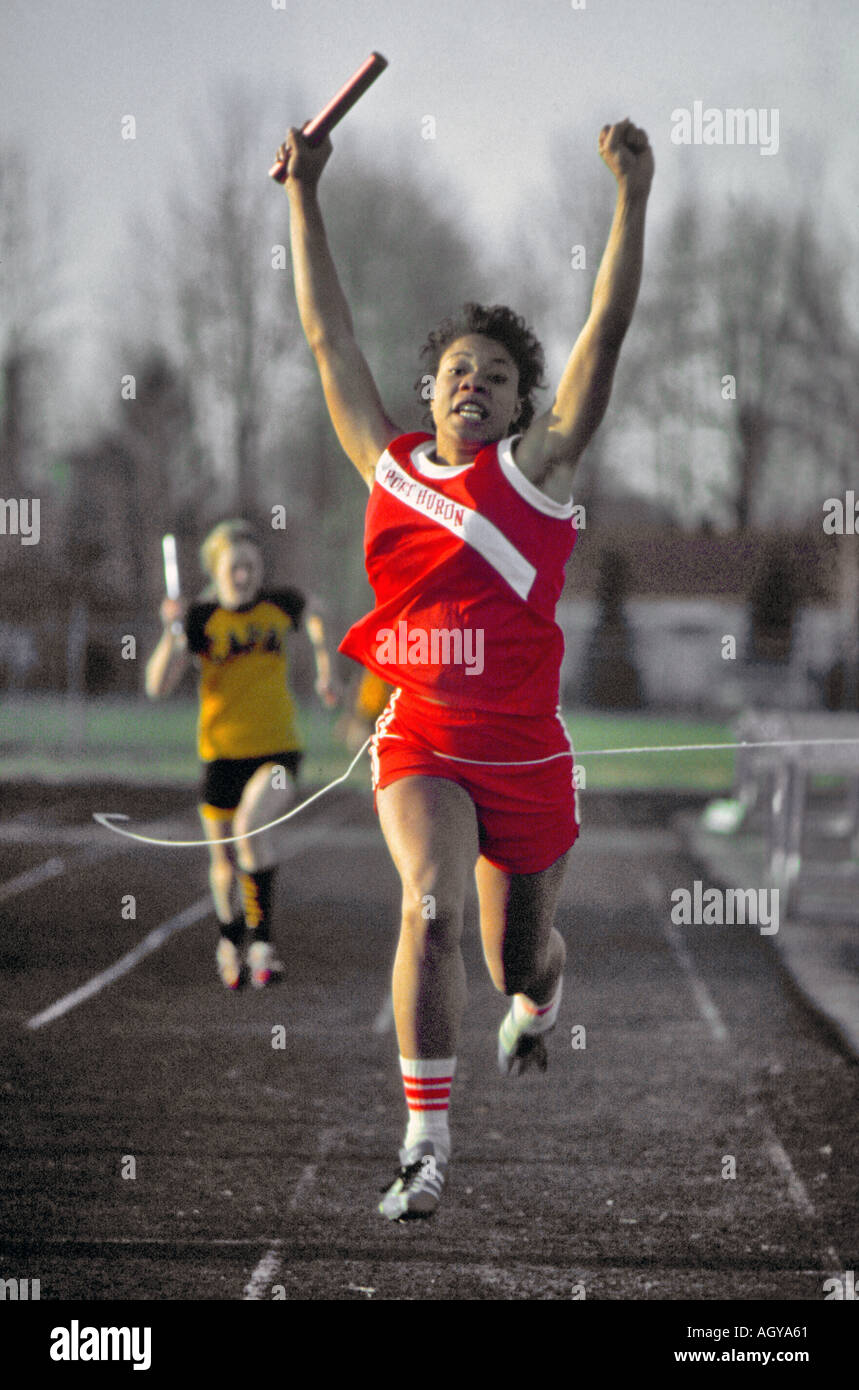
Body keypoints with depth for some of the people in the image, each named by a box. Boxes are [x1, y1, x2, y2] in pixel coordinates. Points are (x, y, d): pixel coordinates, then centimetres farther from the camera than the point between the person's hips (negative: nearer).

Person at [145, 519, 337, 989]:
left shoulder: (280, 605, 1)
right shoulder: (200, 618, -5)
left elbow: (313, 618, 27)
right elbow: (158, 686, -13)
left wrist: (325, 672, 22)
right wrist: (172, 633, -26)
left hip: (278, 747, -1)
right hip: (222, 751, 1)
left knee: (252, 826, -27)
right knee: (225, 857, 10)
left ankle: (261, 938, -20)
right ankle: (230, 943, 36)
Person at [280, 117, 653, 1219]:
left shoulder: (536, 465, -2)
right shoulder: (388, 464, 5)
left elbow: (606, 332, -10)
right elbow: (328, 335, 10)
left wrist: (630, 197, -18)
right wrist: (304, 198, 10)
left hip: (524, 748, 0)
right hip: (420, 742, 0)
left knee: (518, 957, 15)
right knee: (430, 903, -26)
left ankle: (538, 997, 55)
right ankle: (426, 1143, -25)